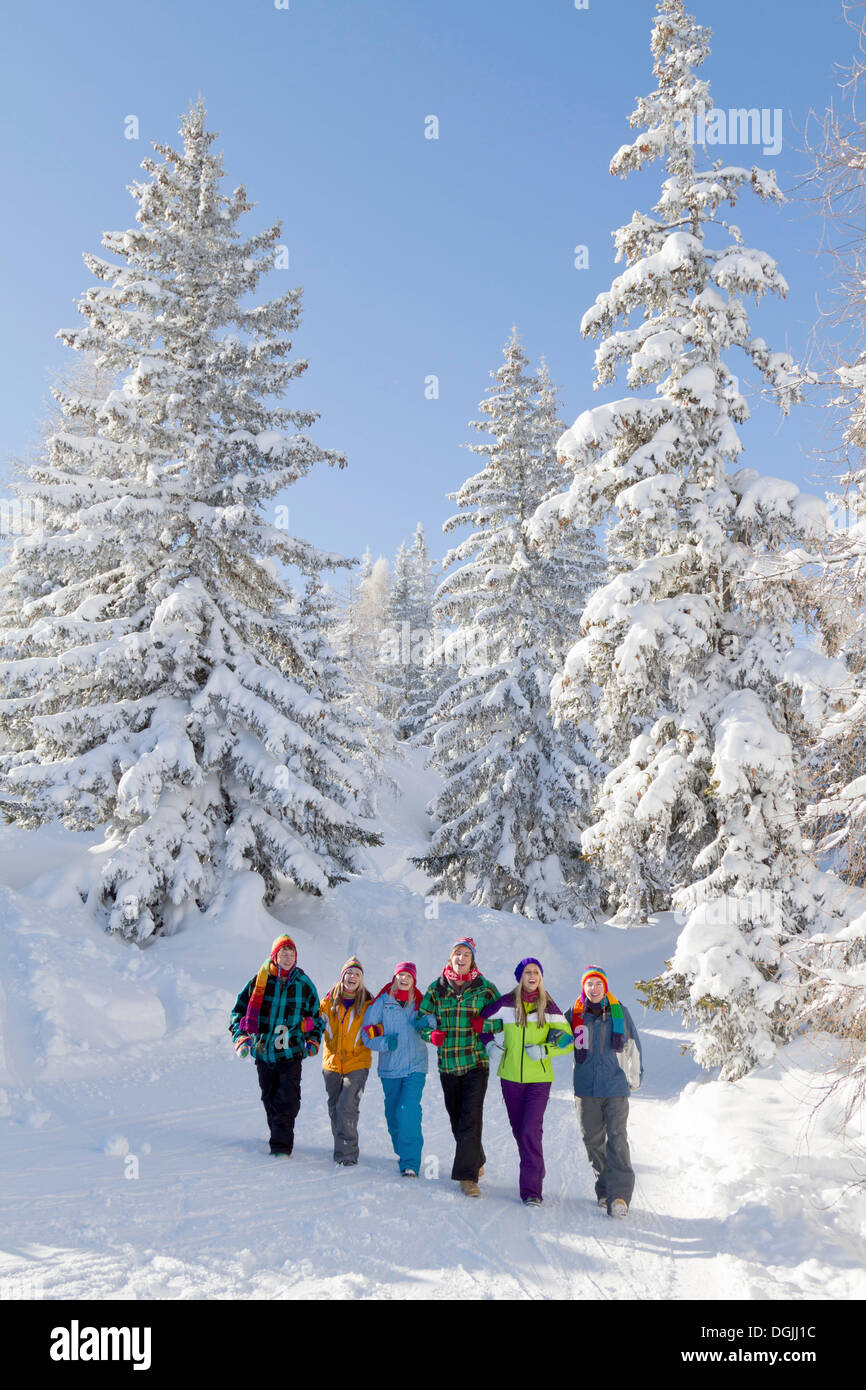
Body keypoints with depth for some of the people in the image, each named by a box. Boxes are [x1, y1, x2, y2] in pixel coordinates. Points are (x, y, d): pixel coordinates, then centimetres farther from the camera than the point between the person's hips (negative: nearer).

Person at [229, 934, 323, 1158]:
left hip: (291, 1053, -1)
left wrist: (313, 1041, 7)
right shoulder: (259, 981, 0)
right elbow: (239, 1010, 8)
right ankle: (278, 1138, 24)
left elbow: (316, 1014, 17)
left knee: (287, 1100, -9)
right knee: (270, 1100, 9)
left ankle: (282, 1146, -3)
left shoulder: (304, 984, 4)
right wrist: (241, 1037, -3)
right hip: (263, 1052, 1)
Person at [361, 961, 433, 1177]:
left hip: (415, 1067, -1)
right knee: (393, 1115, 11)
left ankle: (410, 1163, -12)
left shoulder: (419, 1003, 5)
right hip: (389, 1068, 1)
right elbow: (367, 1032, 1)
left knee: (409, 1112, -17)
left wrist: (425, 1021, -12)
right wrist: (385, 1042, -16)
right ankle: (402, 1153, 34)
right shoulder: (382, 1002, 1)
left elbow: (437, 1019, 9)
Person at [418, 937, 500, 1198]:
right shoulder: (437, 988, 7)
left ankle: (467, 1176, -6)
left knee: (471, 1119, -11)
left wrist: (486, 1024, -12)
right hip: (447, 1064, 3)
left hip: (475, 1062, -3)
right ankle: (476, 1161, 33)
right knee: (457, 1120, 11)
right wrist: (431, 1034, -7)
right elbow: (421, 1017, 12)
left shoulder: (484, 988, 1)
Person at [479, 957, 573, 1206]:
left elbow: (567, 1041, 0)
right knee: (519, 1130, 12)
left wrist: (543, 1050, -13)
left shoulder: (549, 1007, -2)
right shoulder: (506, 1003, -2)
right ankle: (536, 1170, 37)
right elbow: (484, 1020, 13)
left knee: (531, 1131, -12)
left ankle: (531, 1190, -6)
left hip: (539, 1078, -2)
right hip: (511, 1077, 2)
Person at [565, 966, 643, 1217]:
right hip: (586, 1088, 2)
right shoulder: (574, 1015, 3)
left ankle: (619, 1194, -9)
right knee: (593, 1140, 7)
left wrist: (636, 1076, 21)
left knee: (617, 1140, -9)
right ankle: (604, 1187, 21)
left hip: (616, 1086, -2)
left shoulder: (620, 1012, 3)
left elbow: (633, 1046, 14)